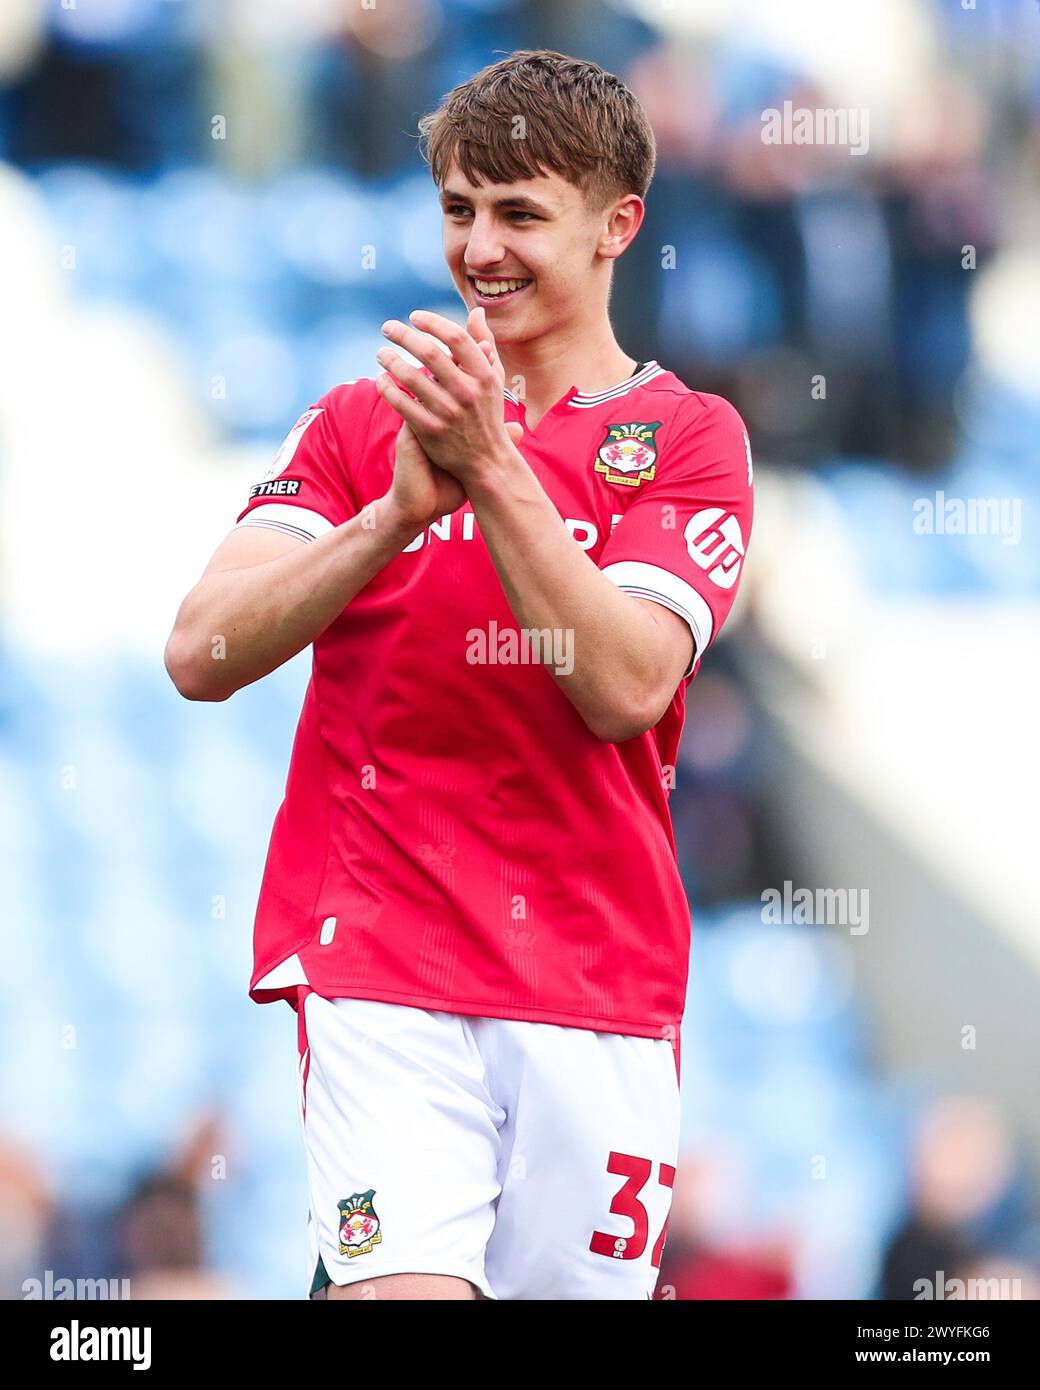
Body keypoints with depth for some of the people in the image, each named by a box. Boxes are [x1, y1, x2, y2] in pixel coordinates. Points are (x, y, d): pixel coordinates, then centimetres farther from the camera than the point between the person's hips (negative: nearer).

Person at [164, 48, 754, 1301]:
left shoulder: (689, 436, 6)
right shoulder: (360, 421, 11)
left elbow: (627, 688, -9)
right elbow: (200, 654, -3)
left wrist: (493, 469, -17)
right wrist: (398, 511, -15)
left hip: (596, 982, 1)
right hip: (378, 966, 0)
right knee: (407, 1288, -20)